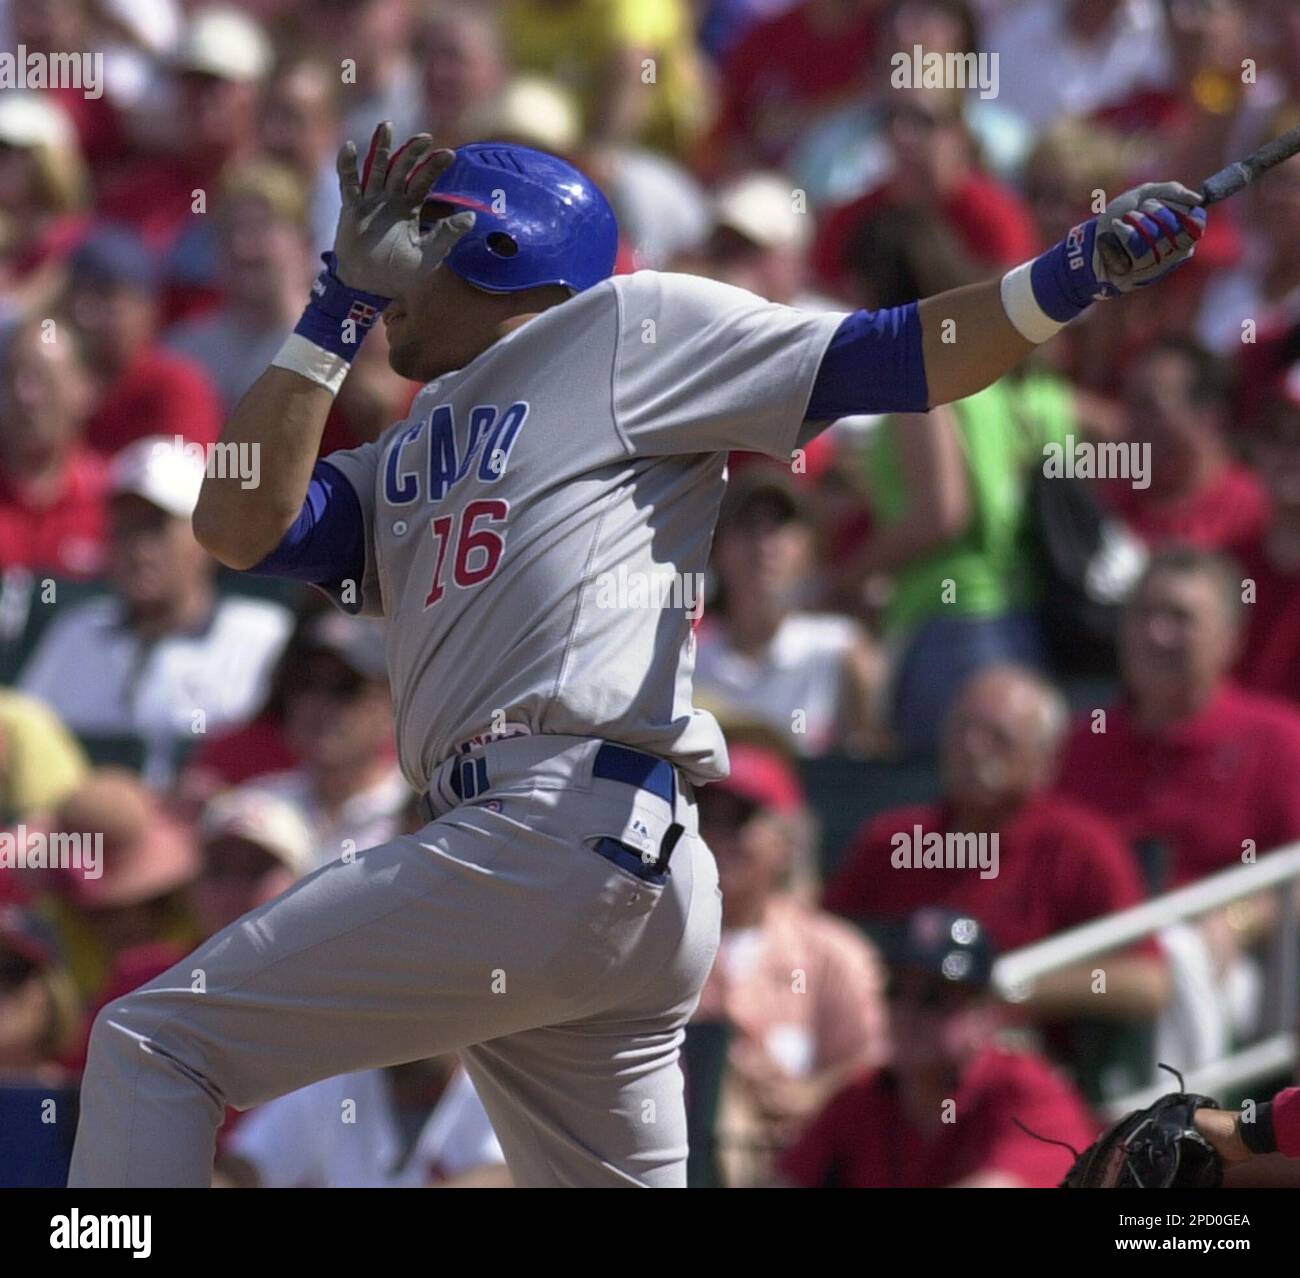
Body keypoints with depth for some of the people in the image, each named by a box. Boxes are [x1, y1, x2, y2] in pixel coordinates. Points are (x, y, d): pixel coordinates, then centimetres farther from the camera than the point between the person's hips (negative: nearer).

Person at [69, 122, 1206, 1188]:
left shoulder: (627, 328, 9)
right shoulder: (408, 459, 30)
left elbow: (880, 361, 3)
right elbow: (241, 524, 15)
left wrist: (1070, 277, -11)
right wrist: (341, 306, 17)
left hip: (573, 830, -9)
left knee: (150, 1045, -11)